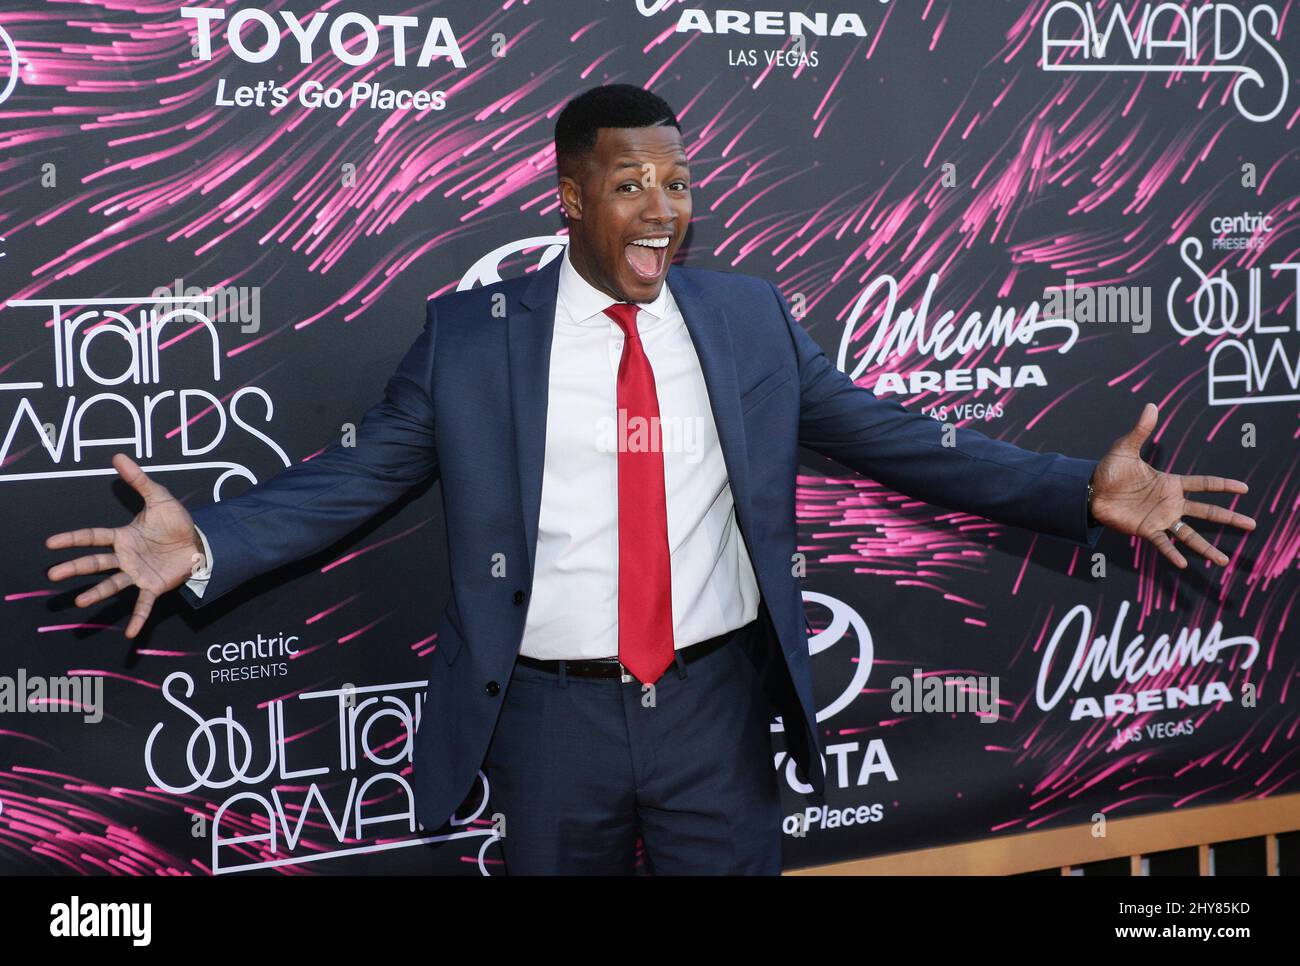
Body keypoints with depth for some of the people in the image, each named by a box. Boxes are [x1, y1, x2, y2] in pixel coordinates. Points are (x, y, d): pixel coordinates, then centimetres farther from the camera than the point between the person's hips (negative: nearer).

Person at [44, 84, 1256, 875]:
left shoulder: (749, 317, 2)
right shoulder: (470, 334, -4)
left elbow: (892, 437, 3)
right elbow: (353, 475, -3)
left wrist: (1082, 490, -4)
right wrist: (204, 543, -17)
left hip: (717, 705, 1)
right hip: (551, 713, -1)